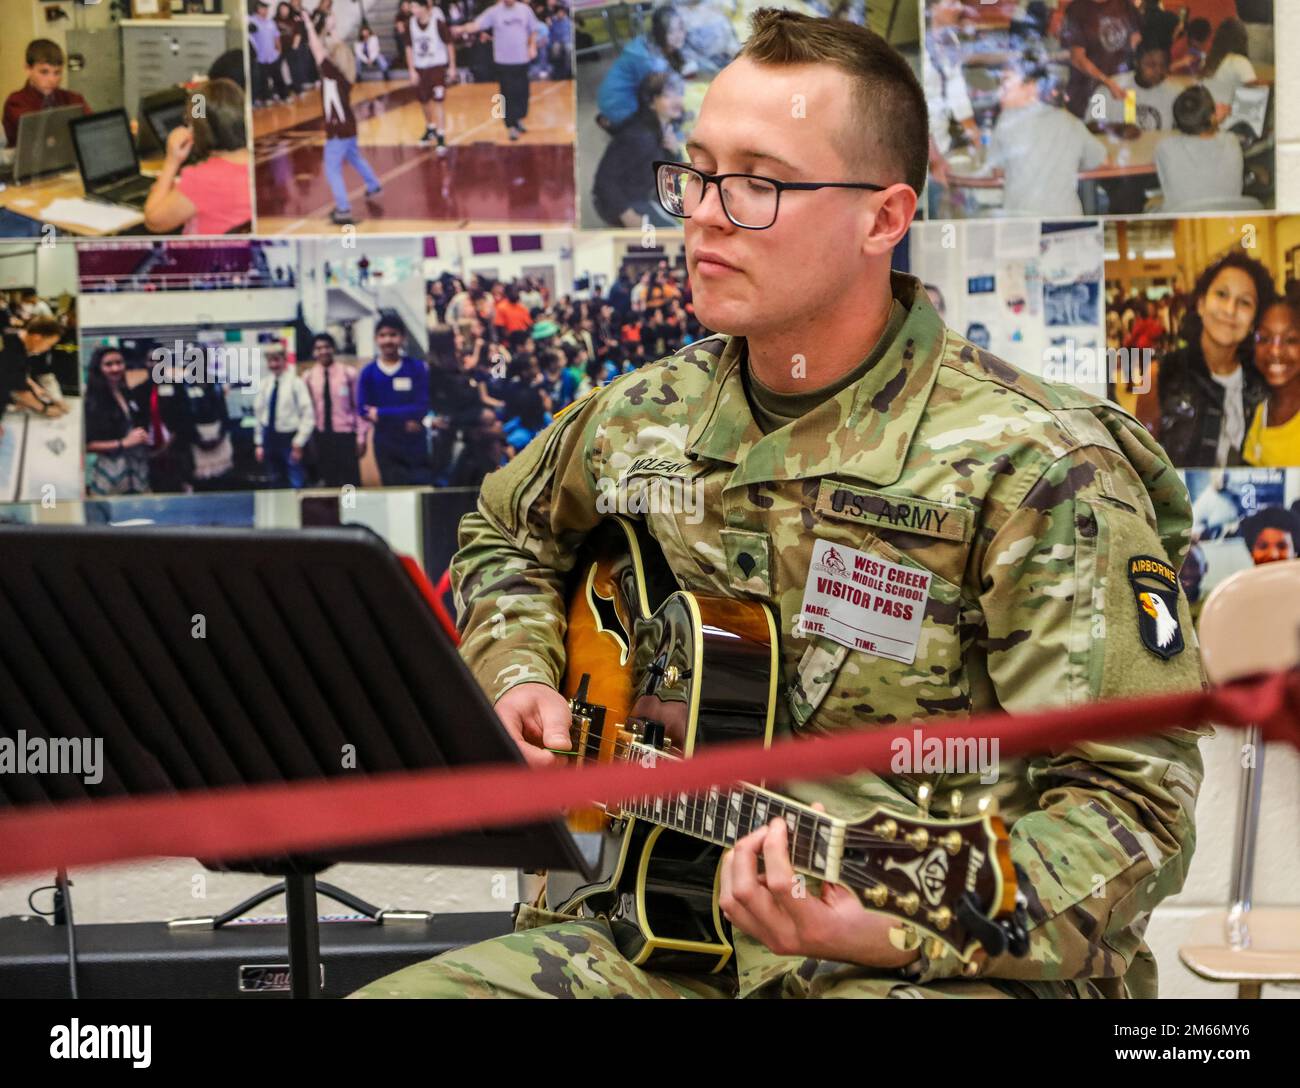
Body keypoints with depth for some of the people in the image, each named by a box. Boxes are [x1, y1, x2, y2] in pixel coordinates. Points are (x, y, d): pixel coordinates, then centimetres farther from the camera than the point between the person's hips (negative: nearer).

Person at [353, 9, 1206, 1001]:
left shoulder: (1031, 469, -12)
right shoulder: (639, 423, 9)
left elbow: (1135, 796, -16)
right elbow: (505, 536, 33)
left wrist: (898, 929, -30)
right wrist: (519, 677, 12)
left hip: (931, 961, -6)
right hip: (655, 938, 6)